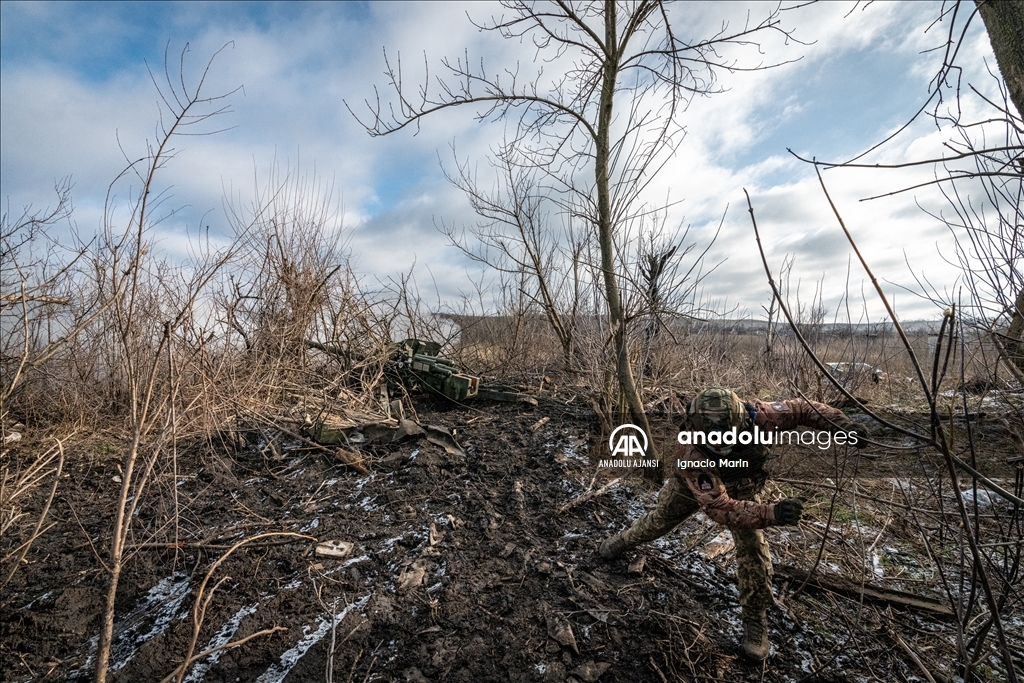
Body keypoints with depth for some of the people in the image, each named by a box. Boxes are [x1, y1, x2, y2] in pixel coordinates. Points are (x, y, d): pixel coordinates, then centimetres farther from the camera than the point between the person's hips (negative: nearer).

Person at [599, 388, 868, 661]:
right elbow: (719, 507, -49)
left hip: (741, 488, 2)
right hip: (694, 486, -2)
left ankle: (755, 621, 17)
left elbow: (802, 408, -22)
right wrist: (771, 514, -61)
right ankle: (624, 540, 49)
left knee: (753, 553, -5)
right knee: (659, 520, 18)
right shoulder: (692, 453, -47)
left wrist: (842, 424, -31)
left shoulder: (758, 416, -40)